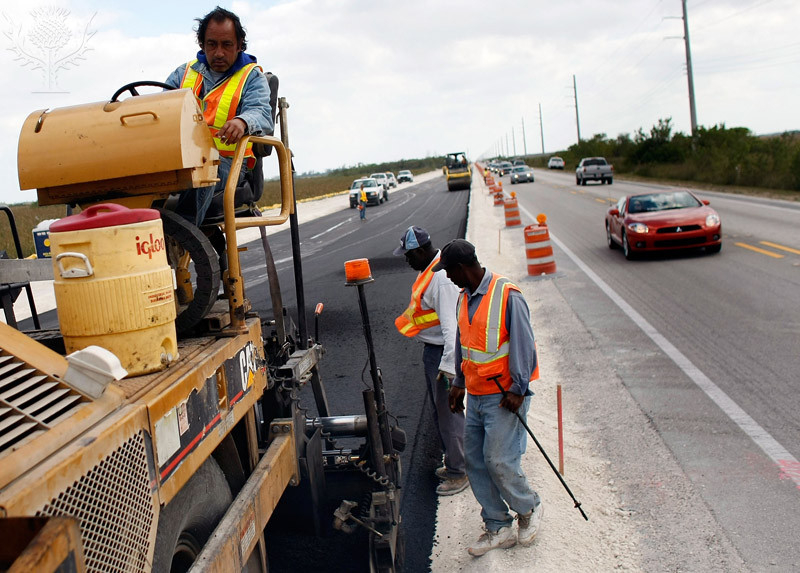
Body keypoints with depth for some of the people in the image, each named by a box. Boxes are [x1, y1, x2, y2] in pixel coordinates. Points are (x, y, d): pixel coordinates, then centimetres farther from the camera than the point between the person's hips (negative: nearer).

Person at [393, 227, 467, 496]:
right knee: (439, 410, 20)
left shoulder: (442, 277, -24)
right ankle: (453, 462, 34)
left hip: (443, 352, -11)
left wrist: (448, 365, -32)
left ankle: (458, 474, 9)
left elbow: (451, 324, -29)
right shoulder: (430, 270, 9)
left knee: (448, 412, -2)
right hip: (431, 349, 11)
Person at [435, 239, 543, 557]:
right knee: (475, 461, 8)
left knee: (499, 461, -7)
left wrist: (517, 390, -15)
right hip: (476, 395, 8)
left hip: (504, 396, -8)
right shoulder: (464, 297, 9)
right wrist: (458, 383, 19)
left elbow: (523, 344, -14)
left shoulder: (507, 295, -15)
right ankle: (499, 527, 21)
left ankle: (529, 508, 21)